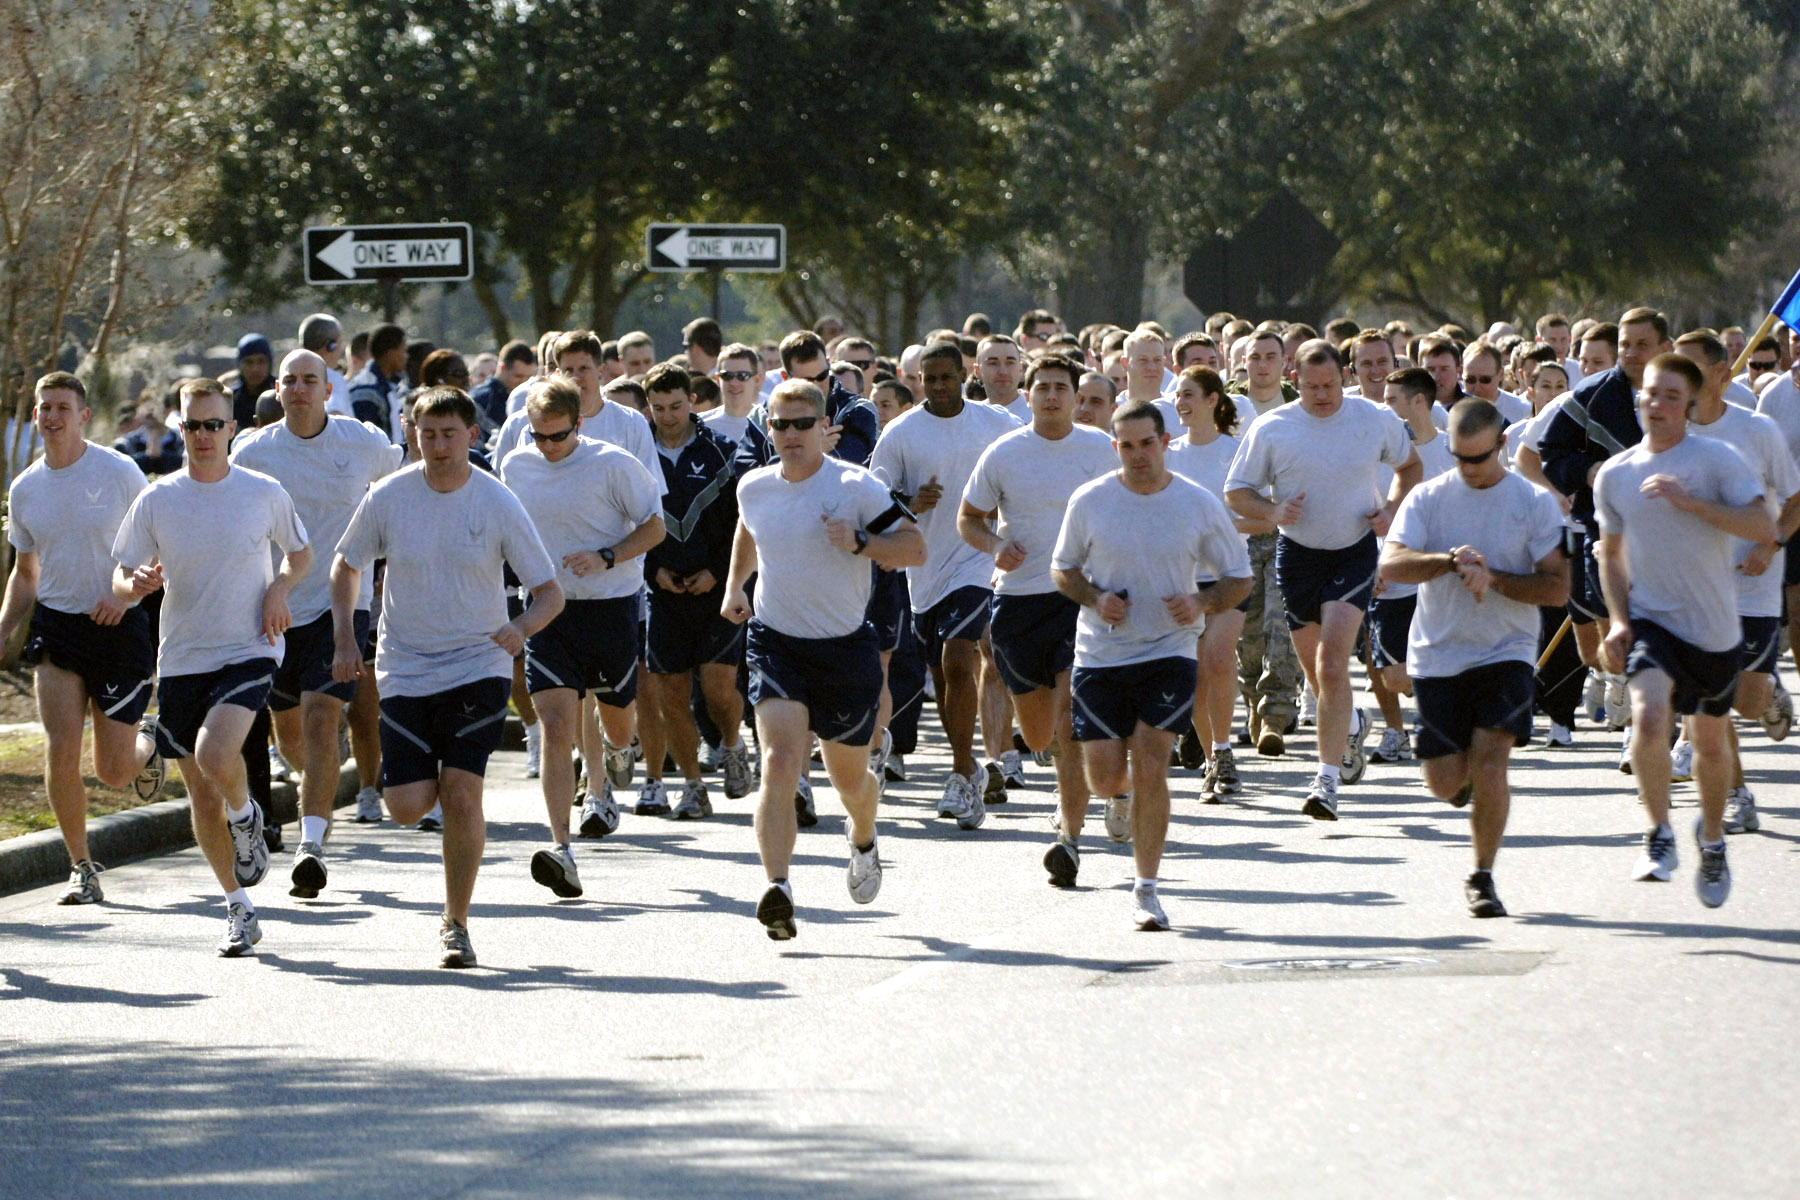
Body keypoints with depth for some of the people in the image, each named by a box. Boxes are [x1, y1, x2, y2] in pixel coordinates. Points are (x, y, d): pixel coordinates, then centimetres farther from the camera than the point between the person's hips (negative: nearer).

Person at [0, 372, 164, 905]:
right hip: (56, 623, 3)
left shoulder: (120, 473, -7)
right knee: (61, 750, -14)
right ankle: (82, 870, -1)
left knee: (113, 771, 0)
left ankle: (147, 756, 38)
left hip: (120, 624, -3)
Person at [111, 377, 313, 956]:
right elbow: (121, 579, 4)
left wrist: (280, 589, -5)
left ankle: (245, 816, 8)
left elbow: (300, 554, 15)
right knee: (200, 791, 6)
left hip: (249, 652, -3)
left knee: (216, 755, -27)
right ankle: (239, 909, 23)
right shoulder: (156, 501, 0)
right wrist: (135, 584, -20)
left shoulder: (264, 494, -1)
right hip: (181, 659, 3)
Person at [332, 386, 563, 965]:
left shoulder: (499, 504, -8)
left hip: (478, 666, -2)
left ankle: (455, 925, 3)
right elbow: (346, 565, 12)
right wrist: (344, 637, -1)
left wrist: (521, 627, -25)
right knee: (407, 805, -7)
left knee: (461, 796, -13)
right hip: (404, 671, 2)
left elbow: (550, 592, -4)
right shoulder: (388, 497, -4)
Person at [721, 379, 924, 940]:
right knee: (779, 760, -21)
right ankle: (778, 890, -29)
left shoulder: (857, 487, -10)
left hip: (846, 650, -1)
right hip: (775, 644, 1)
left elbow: (915, 547, -8)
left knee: (849, 777, 15)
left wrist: (861, 542, -23)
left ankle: (864, 842, 51)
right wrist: (735, 585, 19)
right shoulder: (754, 488, 3)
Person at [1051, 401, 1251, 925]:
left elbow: (1239, 578, 6)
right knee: (1106, 778, -1)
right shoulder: (1089, 502, -2)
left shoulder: (1200, 505, -3)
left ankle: (1146, 890, 0)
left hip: (1168, 652, -1)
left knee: (1150, 770, -11)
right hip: (1099, 655, 1)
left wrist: (1202, 603, -14)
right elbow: (1063, 569, 10)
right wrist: (1094, 599, -10)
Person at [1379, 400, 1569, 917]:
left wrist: (1493, 579, -17)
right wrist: (1449, 560, -26)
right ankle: (1468, 775, 39)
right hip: (1437, 655, 2)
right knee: (1445, 782, 0)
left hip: (1506, 652, -2)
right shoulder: (1428, 498, 3)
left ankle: (1482, 878, -3)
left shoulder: (1535, 503, 0)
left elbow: (1556, 586, -4)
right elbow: (1390, 564, -9)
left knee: (1489, 757, -17)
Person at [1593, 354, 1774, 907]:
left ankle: (1712, 836, 41)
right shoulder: (1614, 474, 2)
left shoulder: (1717, 460, -9)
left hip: (1714, 628, -1)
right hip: (1651, 621, 1)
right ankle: (1659, 835, -13)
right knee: (1650, 716, -26)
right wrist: (1618, 619, 2)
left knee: (1711, 742, 14)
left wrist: (1690, 502, -26)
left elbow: (1764, 528, -19)